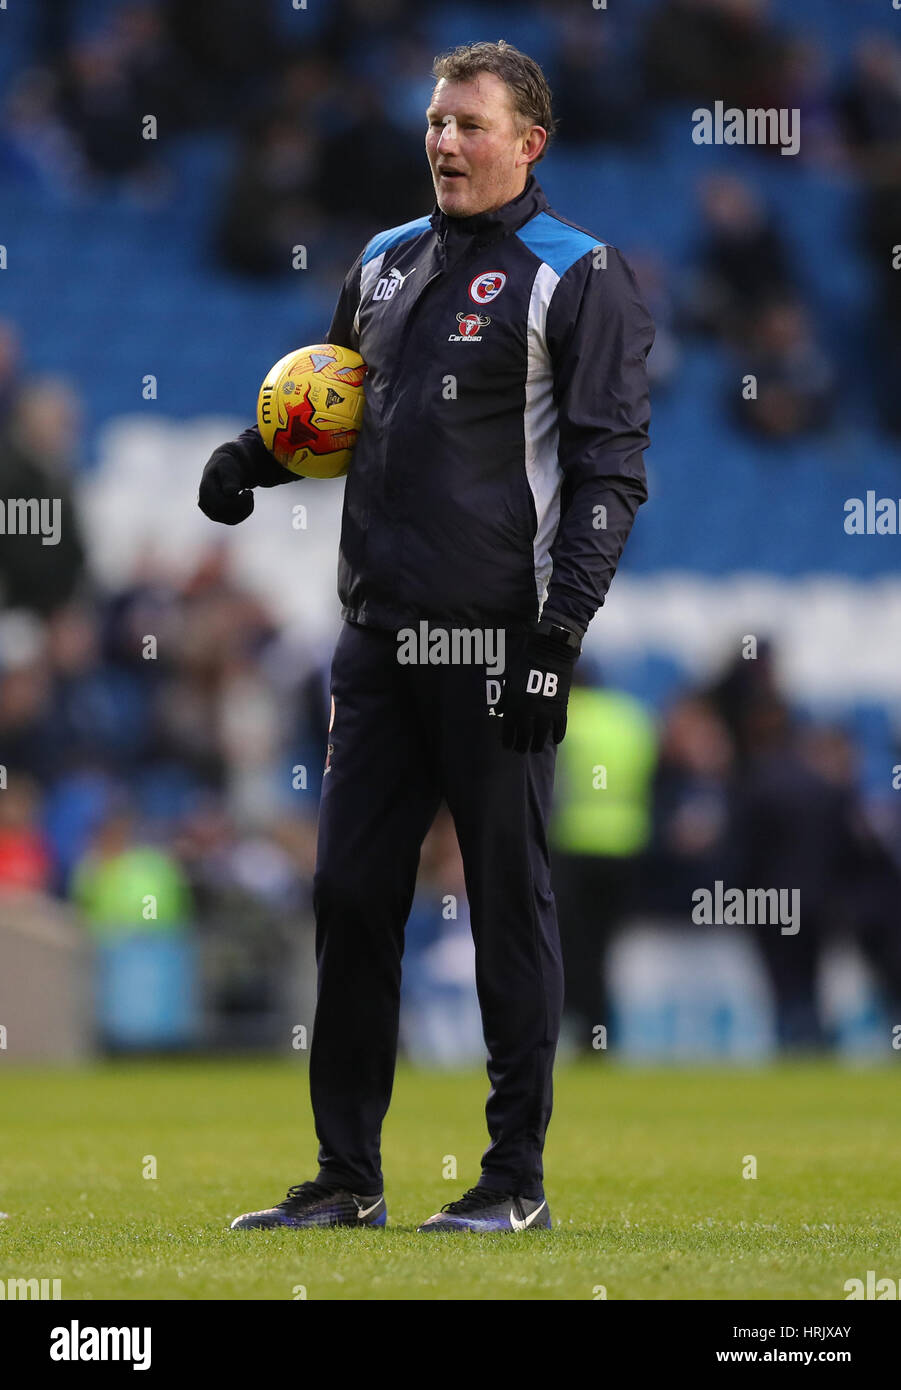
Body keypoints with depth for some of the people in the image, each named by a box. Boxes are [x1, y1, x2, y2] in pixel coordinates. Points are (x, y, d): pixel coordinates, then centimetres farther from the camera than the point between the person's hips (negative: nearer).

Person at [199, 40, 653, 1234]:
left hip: (499, 642, -6)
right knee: (350, 894, 6)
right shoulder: (387, 264, 16)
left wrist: (560, 624, -17)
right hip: (380, 635, 6)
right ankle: (346, 1178, 14)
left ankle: (518, 1181, 6)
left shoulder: (577, 278, -4)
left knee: (510, 902, -1)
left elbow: (610, 466, -9)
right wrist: (254, 455, 9)